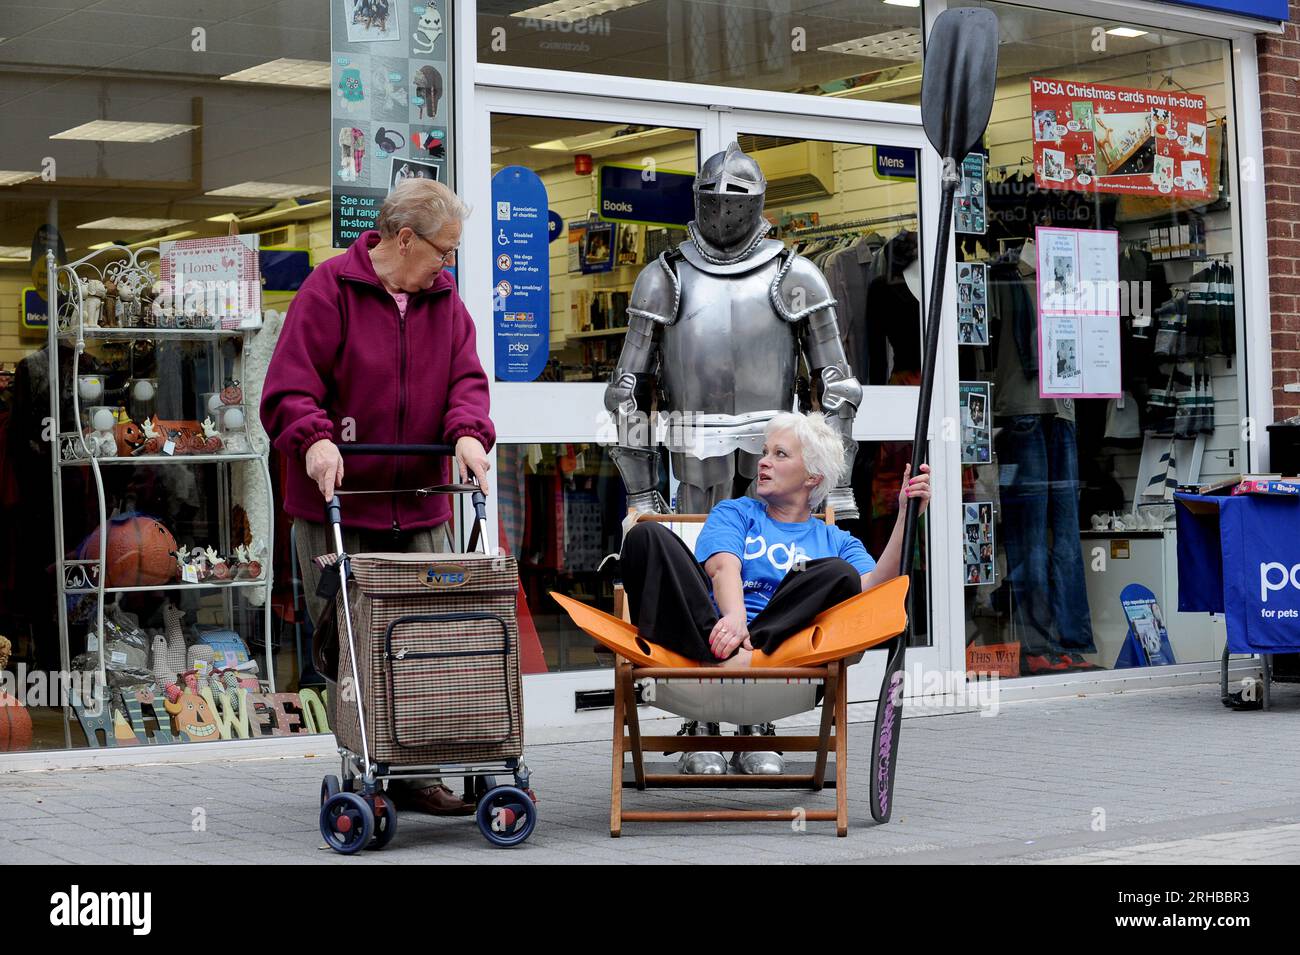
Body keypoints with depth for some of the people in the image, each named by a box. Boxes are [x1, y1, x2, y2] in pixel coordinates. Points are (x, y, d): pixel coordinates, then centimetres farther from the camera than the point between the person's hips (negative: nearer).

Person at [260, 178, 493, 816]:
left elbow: (464, 377, 5)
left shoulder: (443, 297, 12)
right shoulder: (329, 289, -6)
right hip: (337, 501, -5)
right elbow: (288, 387, -11)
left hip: (420, 507, 5)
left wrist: (468, 432, -15)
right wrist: (314, 438, -29)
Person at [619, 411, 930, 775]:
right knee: (648, 535, -19)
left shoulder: (835, 541, 25)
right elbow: (724, 568, 0)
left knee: (838, 572, -21)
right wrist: (735, 617, -23)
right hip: (705, 629, 0)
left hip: (777, 644, 0)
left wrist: (906, 516, -9)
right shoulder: (735, 513, 24)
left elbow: (873, 589, 2)